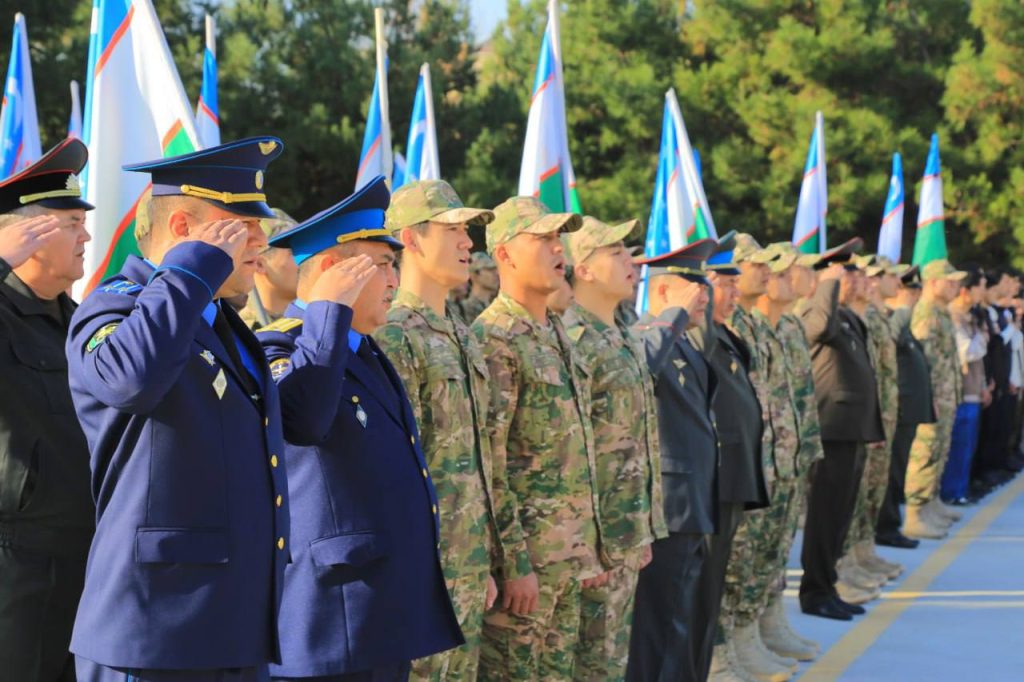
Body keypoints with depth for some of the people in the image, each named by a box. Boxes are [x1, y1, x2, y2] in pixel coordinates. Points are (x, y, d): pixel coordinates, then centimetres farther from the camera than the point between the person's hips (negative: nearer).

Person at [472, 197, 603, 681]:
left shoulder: (557, 334, 14)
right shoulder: (493, 340, -14)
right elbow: (487, 464, -18)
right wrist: (515, 562, -19)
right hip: (525, 552, -8)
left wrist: (588, 546, 17)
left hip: (569, 552, 8)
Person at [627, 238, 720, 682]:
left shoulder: (684, 343, 17)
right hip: (667, 514, -10)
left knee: (690, 630, 18)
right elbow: (640, 364, -40)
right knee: (662, 637, -3)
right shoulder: (644, 337, -13)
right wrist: (676, 313, -26)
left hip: (694, 513, 10)